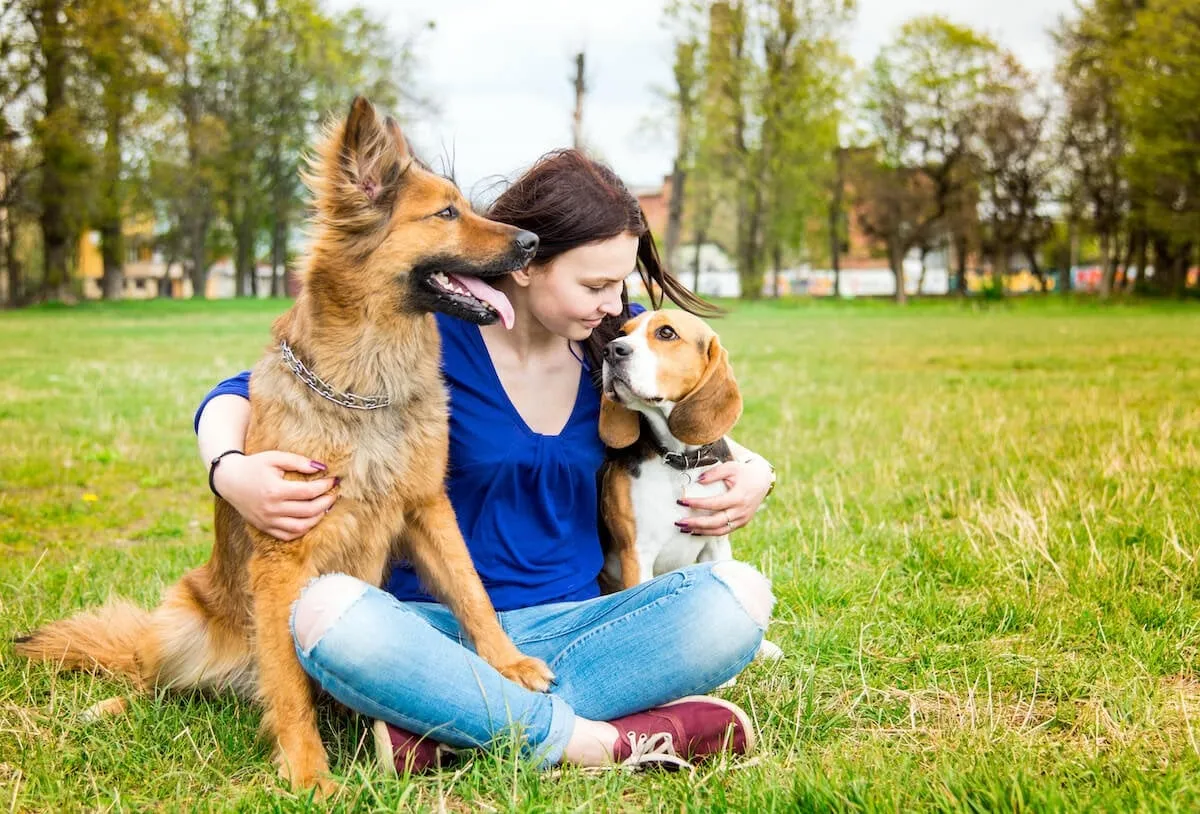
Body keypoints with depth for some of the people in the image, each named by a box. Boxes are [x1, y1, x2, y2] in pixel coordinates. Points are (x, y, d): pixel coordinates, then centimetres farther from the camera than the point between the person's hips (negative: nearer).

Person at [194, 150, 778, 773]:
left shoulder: (618, 343, 3)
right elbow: (238, 396, -5)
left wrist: (752, 474, -2)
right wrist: (230, 472, -28)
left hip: (571, 624, 3)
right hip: (439, 624, -3)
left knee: (737, 597, -26)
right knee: (328, 611, -36)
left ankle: (456, 729, -29)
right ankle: (599, 740, -35)